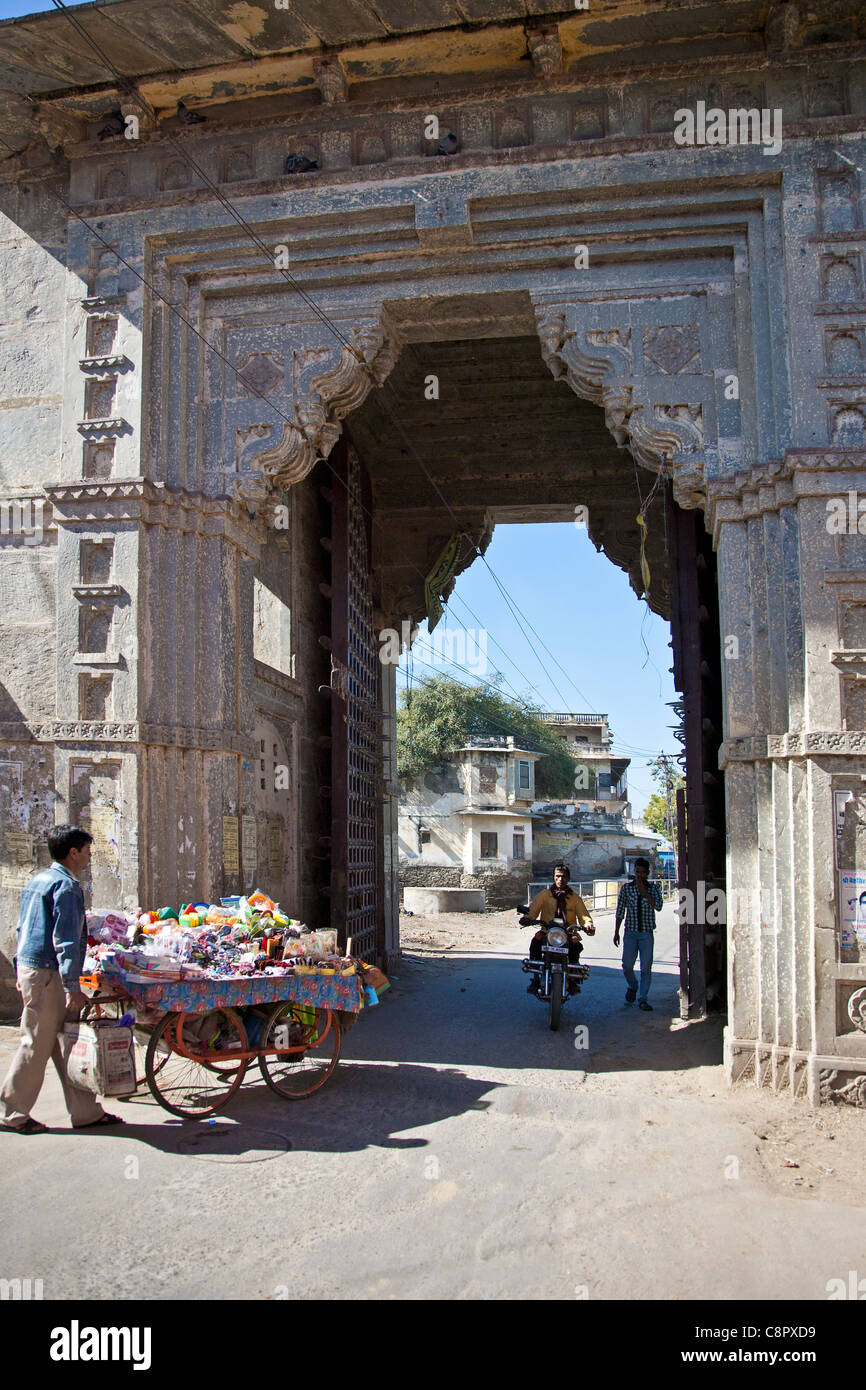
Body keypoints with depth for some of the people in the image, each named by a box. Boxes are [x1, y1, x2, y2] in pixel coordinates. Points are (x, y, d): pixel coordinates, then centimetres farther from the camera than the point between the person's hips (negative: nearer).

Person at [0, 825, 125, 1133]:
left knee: (66, 1041, 10)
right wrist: (72, 986, -20)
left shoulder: (37, 881, 16)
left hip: (29, 966, 10)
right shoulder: (66, 886, -13)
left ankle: (85, 1111, 13)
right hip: (47, 972, -10)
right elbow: (65, 940, -19)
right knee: (37, 1044, 1)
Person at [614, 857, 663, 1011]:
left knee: (646, 968, -3)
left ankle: (642, 999, 8)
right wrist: (616, 932, 6)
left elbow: (658, 907, -13)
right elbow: (620, 911, 8)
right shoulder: (626, 887, 4)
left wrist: (644, 891, -17)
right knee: (627, 965, -4)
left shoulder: (654, 888, 3)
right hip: (630, 933, 1)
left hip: (647, 933, 0)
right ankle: (632, 986, 27)